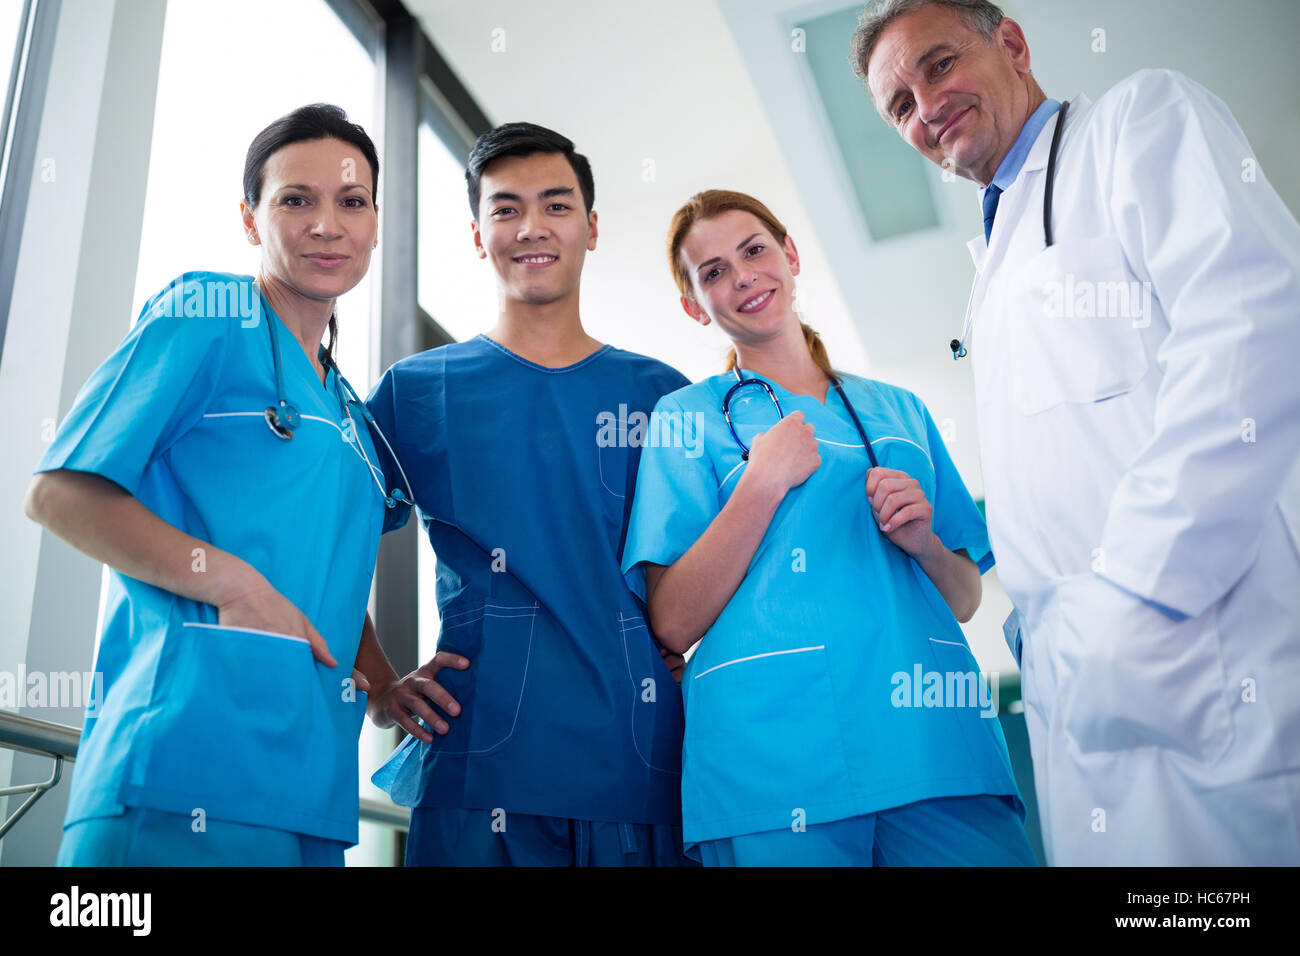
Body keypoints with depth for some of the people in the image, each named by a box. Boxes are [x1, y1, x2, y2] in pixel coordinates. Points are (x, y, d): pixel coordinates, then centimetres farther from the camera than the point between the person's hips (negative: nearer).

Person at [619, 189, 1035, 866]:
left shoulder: (899, 410, 18)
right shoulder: (688, 417, 8)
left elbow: (965, 599, 18)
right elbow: (673, 625, -3)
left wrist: (924, 542, -3)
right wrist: (764, 482, -9)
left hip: (934, 739, 3)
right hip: (776, 760, -3)